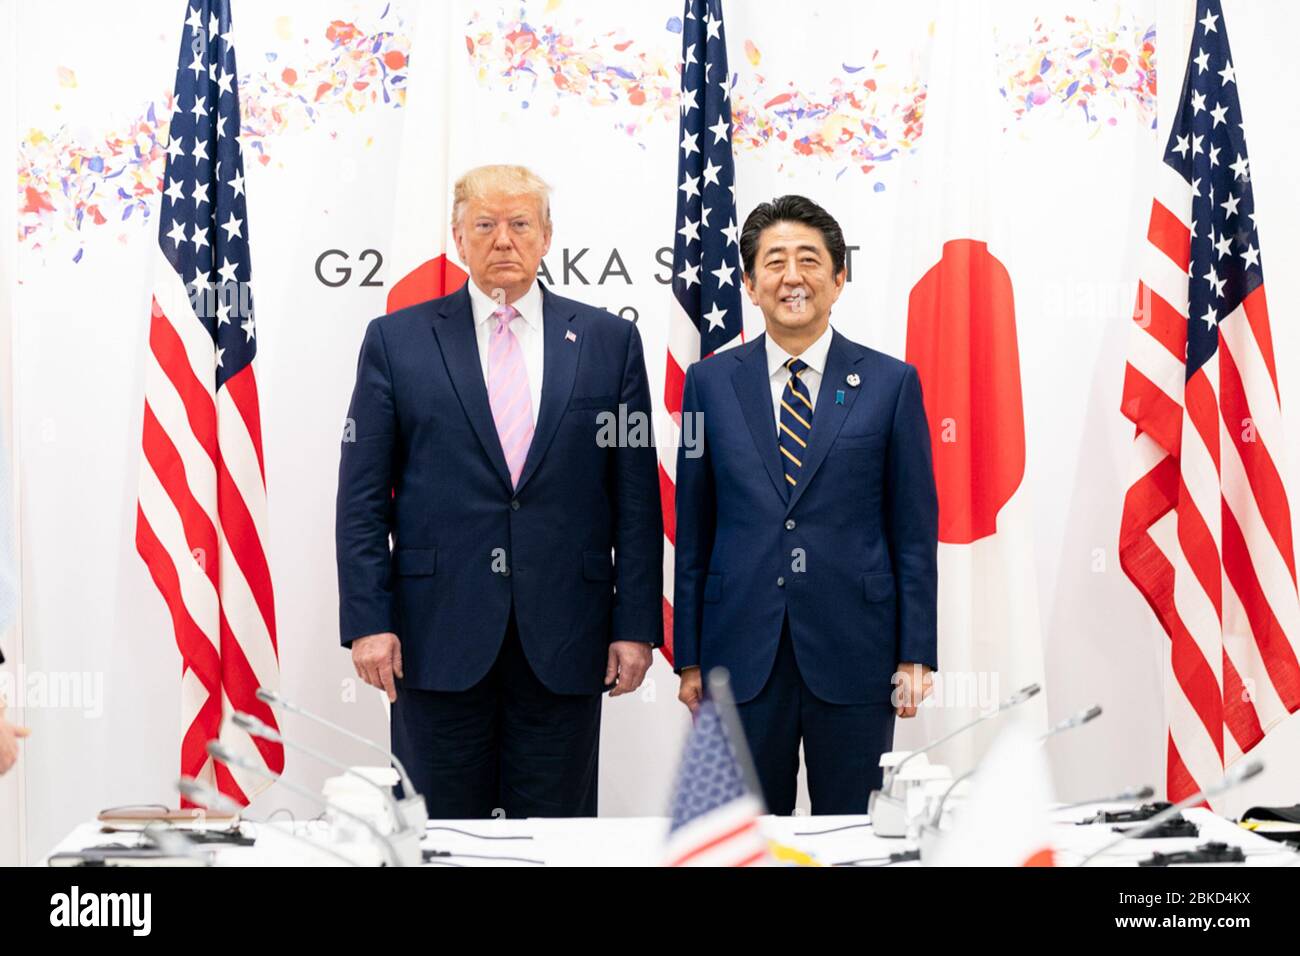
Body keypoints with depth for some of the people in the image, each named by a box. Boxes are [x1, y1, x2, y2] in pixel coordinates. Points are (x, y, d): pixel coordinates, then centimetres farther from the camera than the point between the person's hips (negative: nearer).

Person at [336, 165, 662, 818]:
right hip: (439, 633, 0)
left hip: (564, 638, 1)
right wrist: (368, 620, -6)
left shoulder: (609, 341, 6)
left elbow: (637, 498, 5)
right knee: (443, 821, 7)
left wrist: (637, 624, 0)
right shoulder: (397, 340, 4)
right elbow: (362, 498, 2)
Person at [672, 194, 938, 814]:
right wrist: (689, 657, 4)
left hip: (852, 653, -1)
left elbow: (914, 528, 2)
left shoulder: (890, 383, 1)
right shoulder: (710, 382, 5)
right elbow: (693, 530, 6)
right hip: (742, 653, 1)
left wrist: (916, 655, -2)